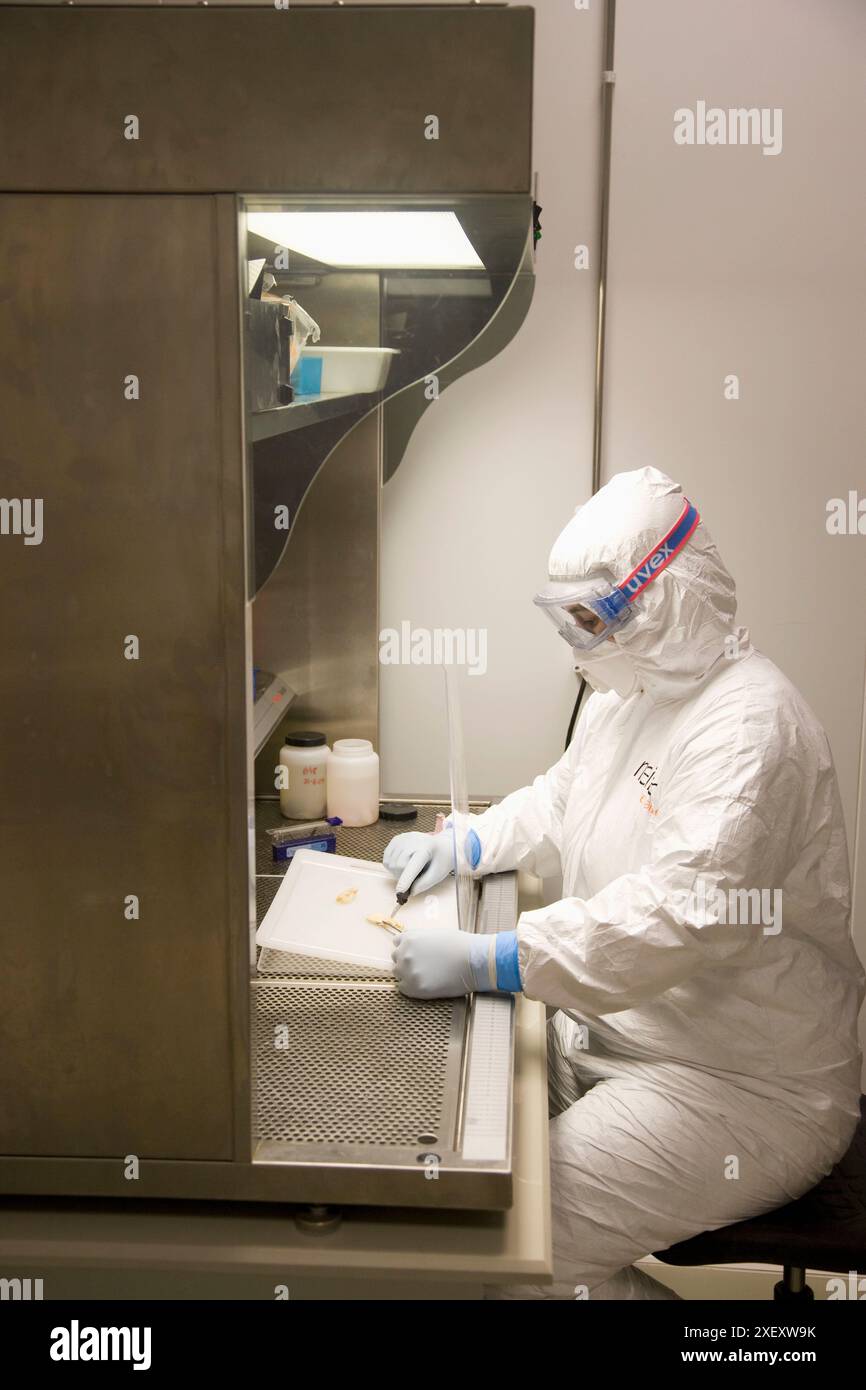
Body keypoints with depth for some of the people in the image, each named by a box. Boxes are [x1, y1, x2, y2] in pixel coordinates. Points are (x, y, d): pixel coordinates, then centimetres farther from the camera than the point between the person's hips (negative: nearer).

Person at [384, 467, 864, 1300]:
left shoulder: (750, 725, -24)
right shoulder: (626, 690, 9)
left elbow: (683, 915, -34)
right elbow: (560, 803, 24)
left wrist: (483, 962, -34)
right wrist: (462, 845, 6)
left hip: (746, 1088, -9)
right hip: (610, 1030, 9)